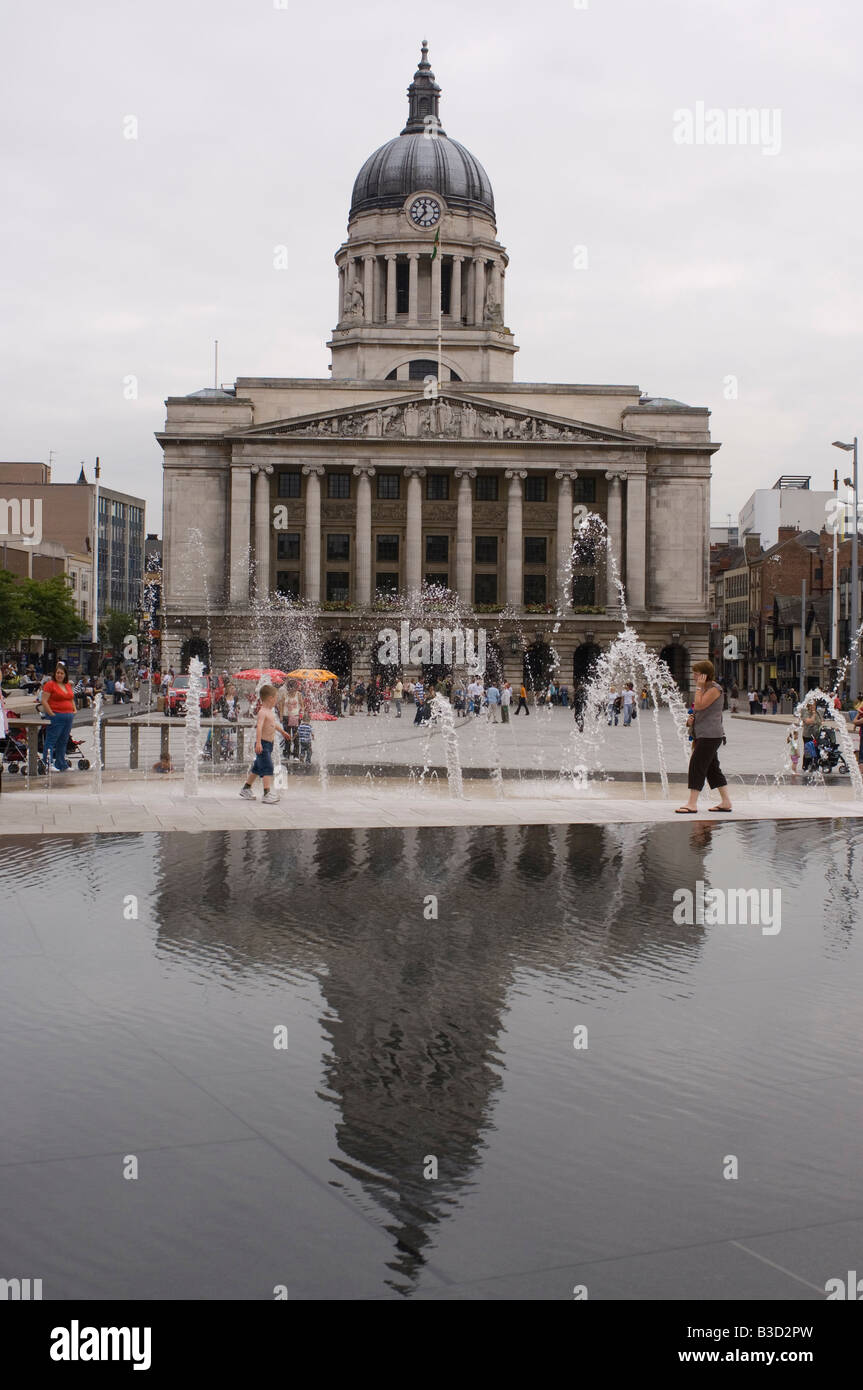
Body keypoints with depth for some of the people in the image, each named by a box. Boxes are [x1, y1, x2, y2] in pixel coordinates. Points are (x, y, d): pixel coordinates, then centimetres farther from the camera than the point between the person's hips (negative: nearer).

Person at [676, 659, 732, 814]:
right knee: (712, 768, 11)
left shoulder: (715, 688, -12)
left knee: (696, 765, -12)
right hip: (702, 735, 10)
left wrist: (699, 687, -15)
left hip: (710, 736, -10)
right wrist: (691, 719, 11)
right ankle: (726, 802, 16)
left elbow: (699, 705, -23)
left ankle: (692, 804, -13)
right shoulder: (705, 689, 19)